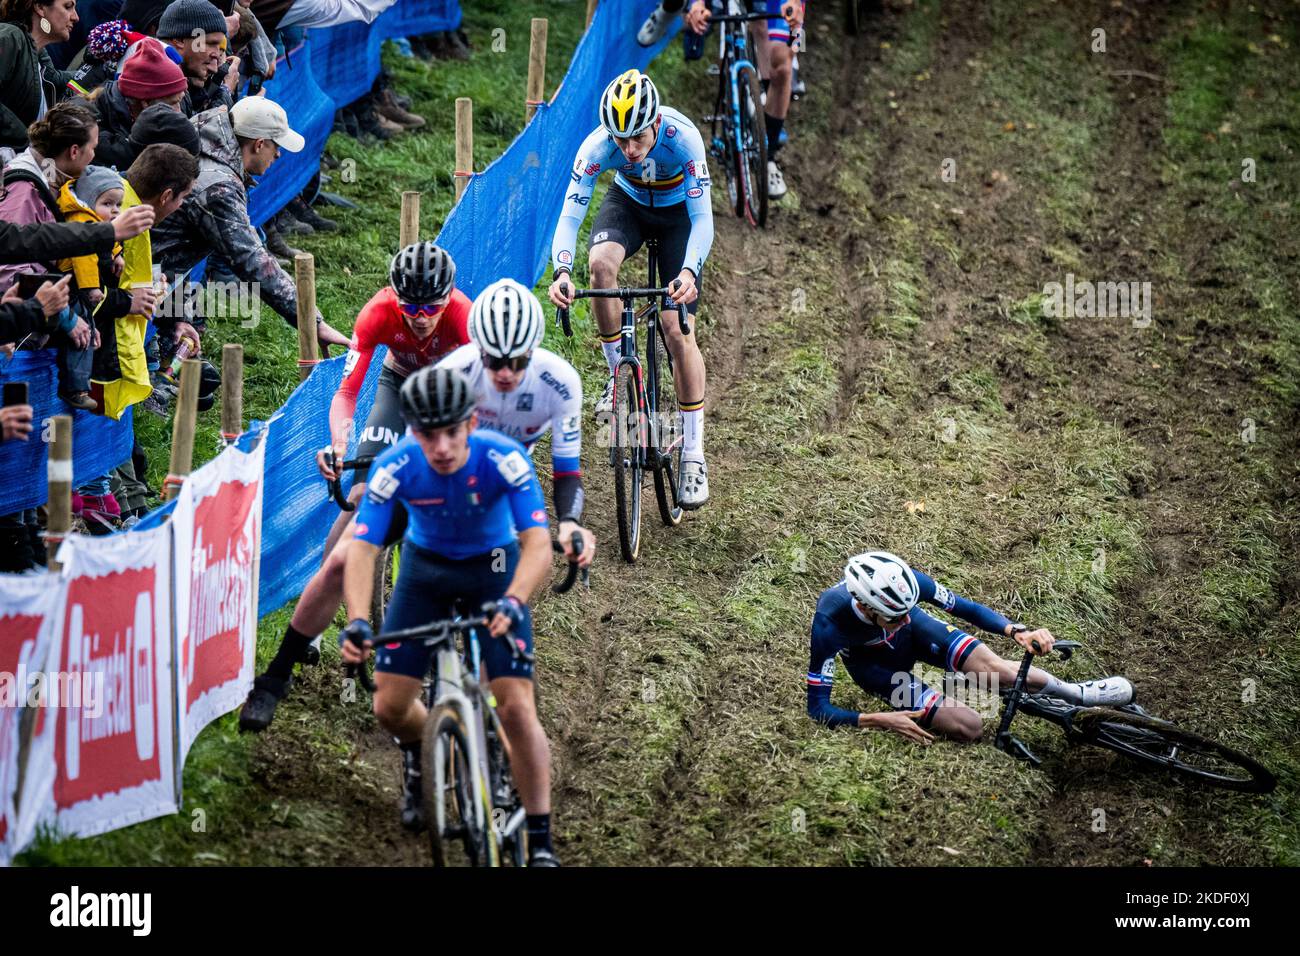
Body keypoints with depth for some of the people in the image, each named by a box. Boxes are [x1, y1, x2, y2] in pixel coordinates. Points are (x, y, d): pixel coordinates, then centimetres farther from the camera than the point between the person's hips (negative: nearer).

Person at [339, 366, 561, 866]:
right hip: (426, 566, 2)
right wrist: (356, 622, -45)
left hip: (493, 567, -2)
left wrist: (512, 602, -55)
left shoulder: (503, 459, -31)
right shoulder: (395, 467, -27)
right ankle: (419, 751, 34)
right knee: (389, 706, -4)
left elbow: (538, 544, -37)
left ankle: (540, 841, -1)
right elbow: (362, 548, -29)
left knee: (517, 707, -15)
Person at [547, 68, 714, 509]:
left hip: (679, 212, -2)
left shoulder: (683, 138, -36)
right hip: (629, 203, 2)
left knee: (678, 330, -11)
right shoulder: (598, 146, -31)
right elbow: (570, 215, -33)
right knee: (601, 262, -34)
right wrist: (562, 271, -51)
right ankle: (618, 372, -11)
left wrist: (688, 272, -54)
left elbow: (702, 217, -37)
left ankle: (694, 456, -2)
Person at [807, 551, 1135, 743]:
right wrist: (882, 720, -44)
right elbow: (818, 707, -35)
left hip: (914, 631, 3)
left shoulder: (905, 581, -34)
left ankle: (1078, 693, 3)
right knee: (969, 726, -20)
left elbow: (964, 607, -20)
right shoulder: (829, 625, -41)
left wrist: (1017, 631, -36)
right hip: (872, 662, -3)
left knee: (990, 663, -21)